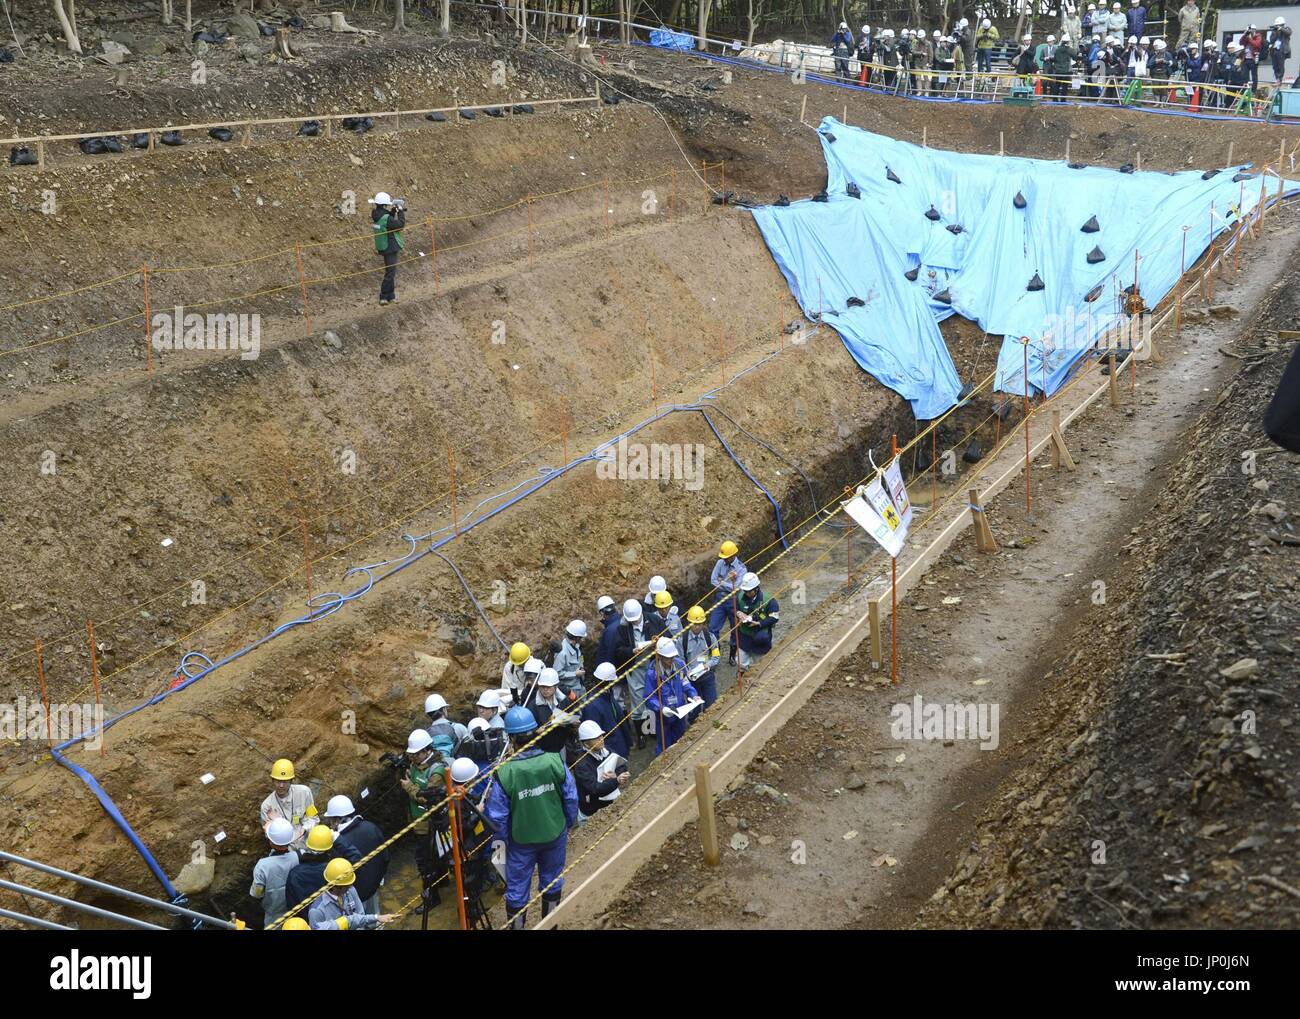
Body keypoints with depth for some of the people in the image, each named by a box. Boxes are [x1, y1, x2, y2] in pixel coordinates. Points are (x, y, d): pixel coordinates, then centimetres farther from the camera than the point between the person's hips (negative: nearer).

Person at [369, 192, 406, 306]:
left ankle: (391, 296, 26)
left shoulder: (376, 216, 4)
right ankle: (384, 297, -1)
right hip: (390, 248, -9)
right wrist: (401, 211, -8)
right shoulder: (386, 218, -23)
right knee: (390, 273, -4)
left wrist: (393, 211, 5)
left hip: (383, 248, 9)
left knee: (391, 272, 19)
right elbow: (400, 224, -19)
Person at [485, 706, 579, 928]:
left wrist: (505, 836, 6)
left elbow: (497, 816, -14)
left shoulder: (503, 773, -25)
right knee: (552, 883, 24)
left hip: (521, 841, -2)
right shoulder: (555, 761, -20)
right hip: (555, 835, 2)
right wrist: (568, 826, 11)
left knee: (517, 891, 17)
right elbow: (571, 799, -7)